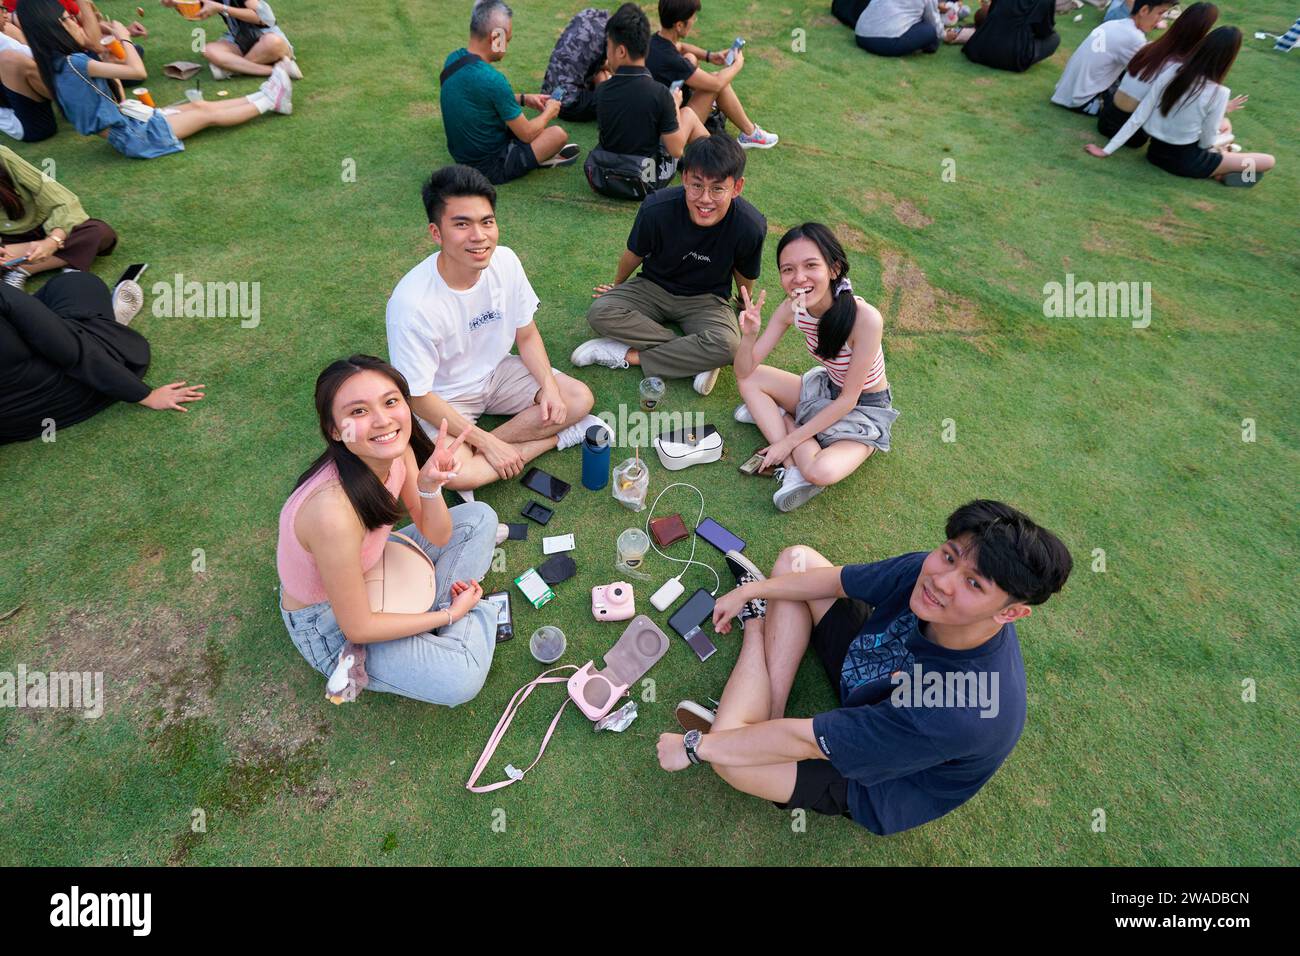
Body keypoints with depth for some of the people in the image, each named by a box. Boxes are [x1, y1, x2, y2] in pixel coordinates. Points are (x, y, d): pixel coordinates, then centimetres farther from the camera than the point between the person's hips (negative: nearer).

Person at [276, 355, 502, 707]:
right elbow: (357, 629, -27)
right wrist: (450, 614, -14)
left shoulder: (395, 449, -18)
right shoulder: (334, 511, -39)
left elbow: (438, 536, -6)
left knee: (480, 517, 3)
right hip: (327, 620, -7)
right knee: (461, 679, -23)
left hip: (373, 571, 7)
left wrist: (429, 487, -28)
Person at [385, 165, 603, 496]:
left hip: (497, 372, 5)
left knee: (580, 399, -10)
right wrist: (487, 442, -23)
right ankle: (554, 437, -9)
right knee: (455, 473, -31)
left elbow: (526, 335, -1)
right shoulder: (412, 302, -31)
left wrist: (549, 386, -17)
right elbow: (418, 396, -22)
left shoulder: (505, 261, -16)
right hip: (444, 398, -5)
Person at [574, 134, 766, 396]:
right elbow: (634, 254, -2)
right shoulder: (657, 209, -24)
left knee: (727, 346, -34)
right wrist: (617, 285, 15)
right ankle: (697, 357, -23)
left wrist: (743, 307, 15)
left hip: (706, 299, -1)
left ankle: (628, 355, -19)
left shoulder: (751, 227, -25)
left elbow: (745, 277, -3)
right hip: (653, 286, 1)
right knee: (599, 312, -27)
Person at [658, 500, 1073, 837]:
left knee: (724, 751, -25)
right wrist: (753, 590, 0)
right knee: (796, 559, -2)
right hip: (868, 680, 6)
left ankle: (757, 631, 2)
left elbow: (806, 742, -35)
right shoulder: (930, 571, -27)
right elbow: (838, 580, -6)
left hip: (874, 787, -5)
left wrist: (696, 745, -24)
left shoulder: (964, 710, -44)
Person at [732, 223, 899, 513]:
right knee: (750, 381, -10)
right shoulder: (792, 308, -16)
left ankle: (775, 415, -6)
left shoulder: (865, 319, -32)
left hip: (864, 409, -6)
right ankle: (794, 468, -15)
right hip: (825, 389, 6)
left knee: (821, 471, -34)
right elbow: (744, 372, -12)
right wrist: (749, 334, -33)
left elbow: (848, 399, -24)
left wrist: (790, 441, -23)